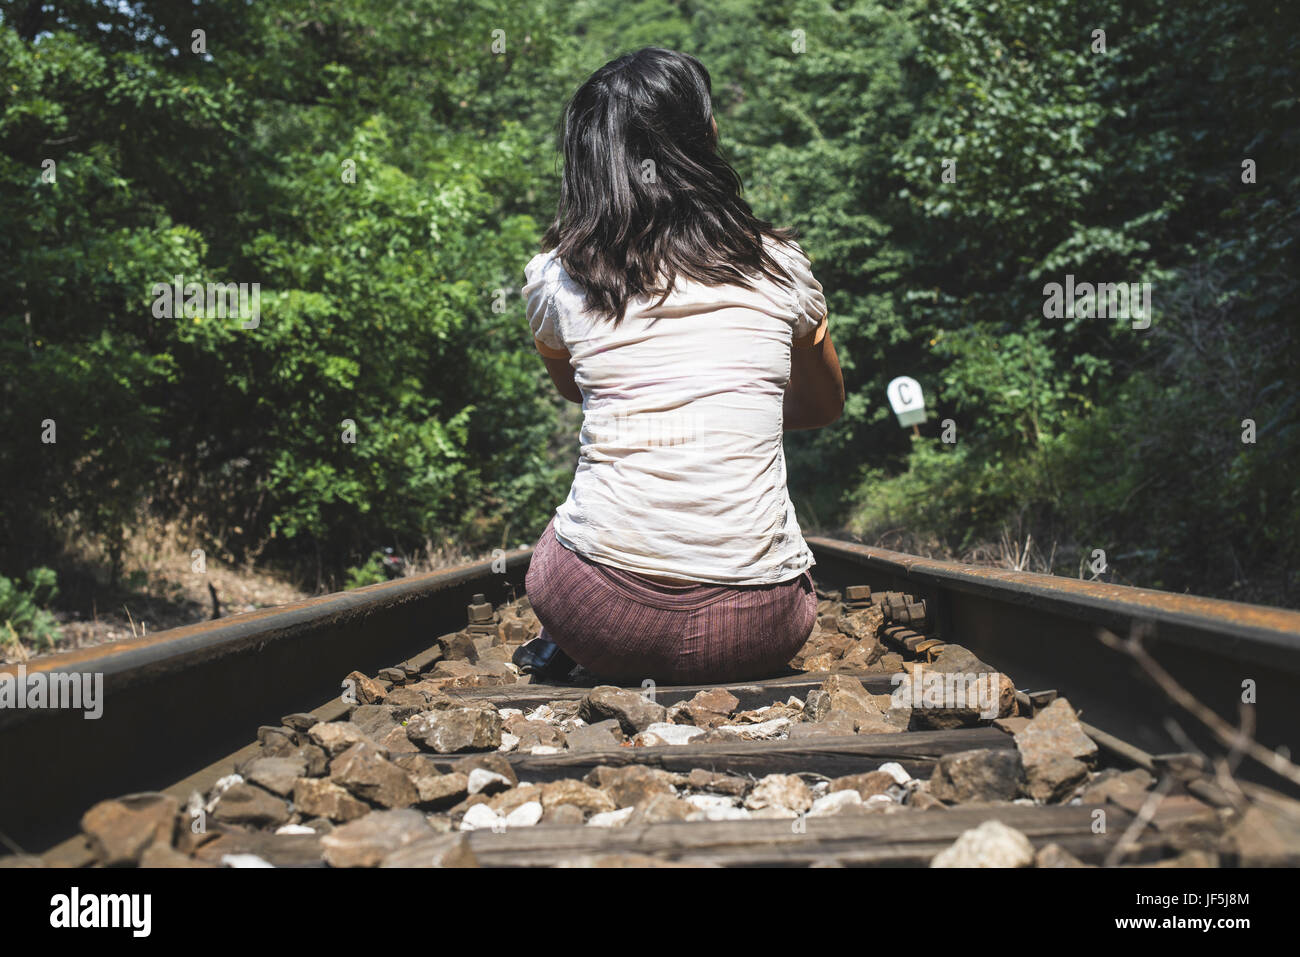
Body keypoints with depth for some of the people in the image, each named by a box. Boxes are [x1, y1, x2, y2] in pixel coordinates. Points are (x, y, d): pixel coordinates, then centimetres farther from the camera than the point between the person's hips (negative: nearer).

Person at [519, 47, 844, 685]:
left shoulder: (553, 276, 2)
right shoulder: (777, 265, 3)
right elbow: (826, 406, 23)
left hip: (601, 617, 0)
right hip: (757, 632, 1)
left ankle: (564, 649, 23)